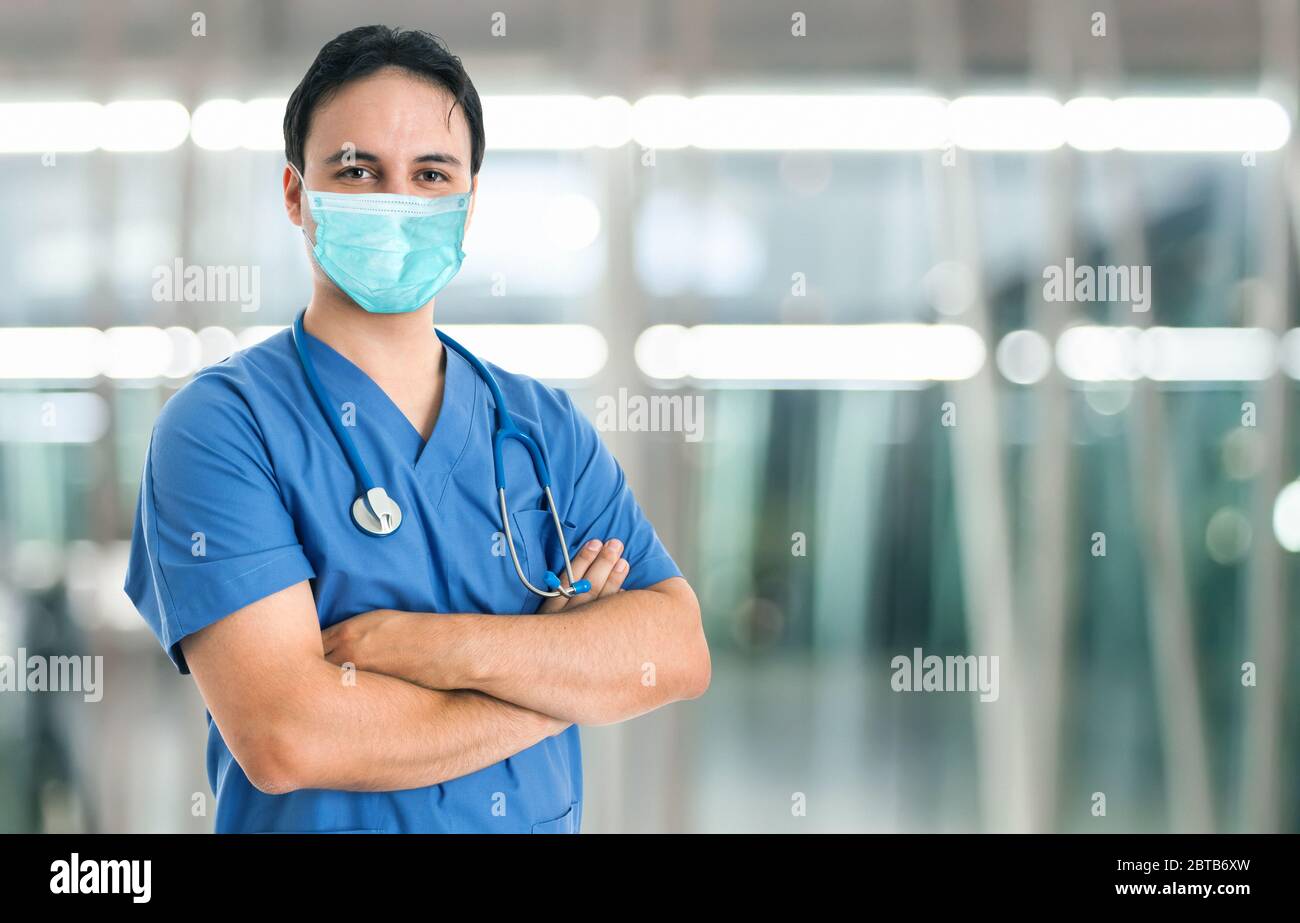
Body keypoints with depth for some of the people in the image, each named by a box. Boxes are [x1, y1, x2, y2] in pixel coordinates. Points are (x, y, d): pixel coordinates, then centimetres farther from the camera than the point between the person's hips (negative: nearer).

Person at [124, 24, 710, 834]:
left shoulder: (545, 425, 1)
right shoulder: (223, 424, -13)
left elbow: (679, 652, -10)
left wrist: (434, 646, -23)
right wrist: (569, 668, -16)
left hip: (545, 818, 4)